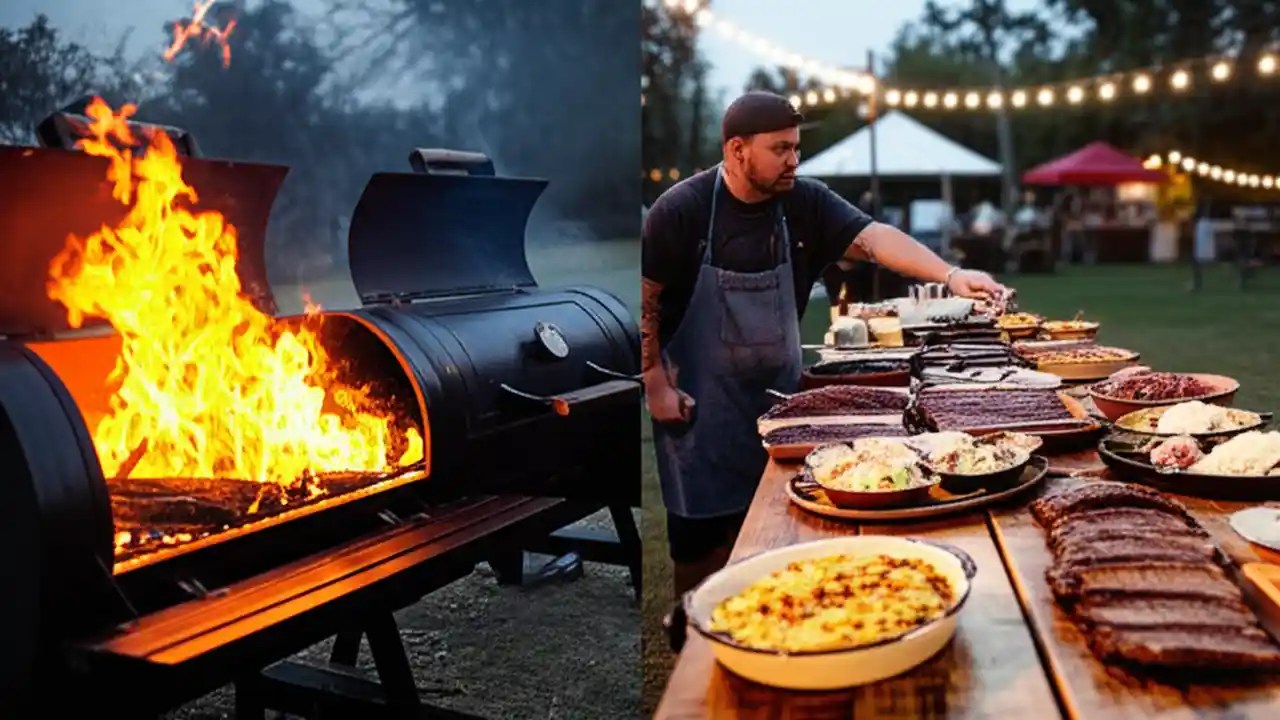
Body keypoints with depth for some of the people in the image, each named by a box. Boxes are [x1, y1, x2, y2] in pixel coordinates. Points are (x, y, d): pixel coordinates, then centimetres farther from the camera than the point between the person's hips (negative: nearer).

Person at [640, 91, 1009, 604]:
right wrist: (656, 385, -11)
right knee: (702, 521, 3)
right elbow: (645, 301, -9)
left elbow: (873, 238, -19)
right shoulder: (681, 210, -15)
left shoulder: (806, 203, -6)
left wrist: (949, 275, -33)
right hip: (700, 397, -4)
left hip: (777, 390, 4)